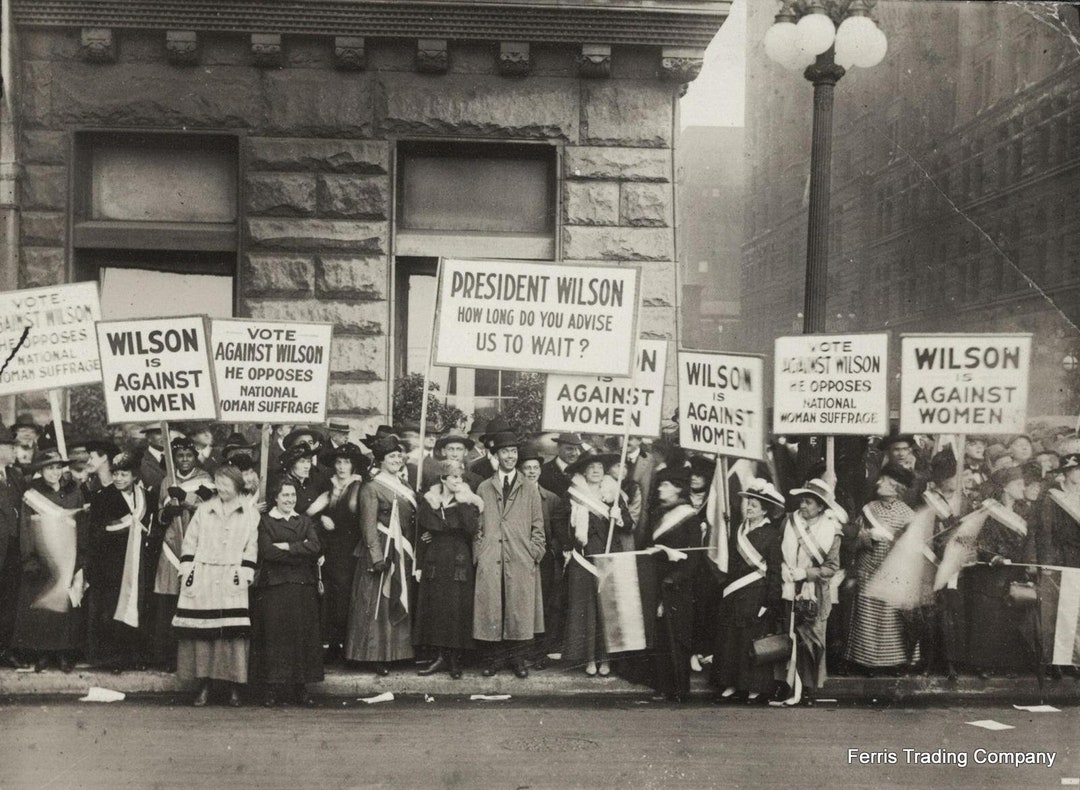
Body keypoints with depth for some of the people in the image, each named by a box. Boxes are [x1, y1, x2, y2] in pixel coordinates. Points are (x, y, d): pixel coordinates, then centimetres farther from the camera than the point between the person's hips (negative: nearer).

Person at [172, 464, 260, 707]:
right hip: (202, 579, 2)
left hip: (232, 581, -2)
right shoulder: (203, 510, 12)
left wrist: (244, 574, -4)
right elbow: (190, 542, 12)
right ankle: (204, 685, 6)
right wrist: (187, 571, 3)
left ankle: (234, 689, 0)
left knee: (234, 633, -6)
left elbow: (251, 547, 4)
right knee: (201, 632, -1)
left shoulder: (250, 512, 7)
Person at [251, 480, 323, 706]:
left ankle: (300, 687, 6)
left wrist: (287, 547, -11)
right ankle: (274, 685, 2)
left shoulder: (305, 522, 15)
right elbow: (267, 551, -10)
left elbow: (315, 547, -3)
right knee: (275, 634, -4)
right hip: (273, 586, -3)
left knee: (302, 634, 1)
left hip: (303, 587, 3)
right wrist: (301, 551, -8)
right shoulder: (265, 521, 5)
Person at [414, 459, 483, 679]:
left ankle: (455, 659, 6)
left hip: (459, 563, -2)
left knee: (457, 609, -2)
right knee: (434, 608, 2)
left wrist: (463, 504, -20)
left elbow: (473, 529, -16)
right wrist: (420, 563, 9)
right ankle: (442, 656, 11)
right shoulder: (428, 501, 5)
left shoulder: (468, 502, -1)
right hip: (434, 562, 3)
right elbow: (421, 533, 12)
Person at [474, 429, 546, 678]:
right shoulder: (484, 489, 11)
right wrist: (479, 553, 2)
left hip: (522, 562, 0)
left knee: (520, 609, -1)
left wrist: (535, 553, 0)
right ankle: (492, 658, 9)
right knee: (490, 608, -1)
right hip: (490, 561, 0)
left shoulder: (530, 490, 11)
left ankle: (518, 658, 10)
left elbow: (538, 527, 10)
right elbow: (478, 525, 11)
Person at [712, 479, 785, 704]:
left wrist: (771, 602, -11)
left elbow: (774, 571, -8)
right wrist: (726, 589, 12)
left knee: (754, 641, -1)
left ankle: (756, 688, 11)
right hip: (733, 595, 6)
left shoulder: (771, 533, -6)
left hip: (756, 595, -6)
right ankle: (731, 685, 15)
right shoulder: (738, 531, 10)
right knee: (730, 639, 6)